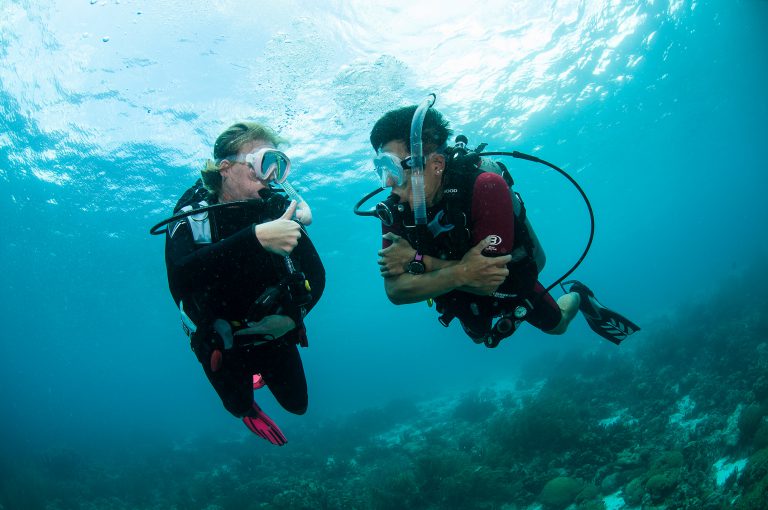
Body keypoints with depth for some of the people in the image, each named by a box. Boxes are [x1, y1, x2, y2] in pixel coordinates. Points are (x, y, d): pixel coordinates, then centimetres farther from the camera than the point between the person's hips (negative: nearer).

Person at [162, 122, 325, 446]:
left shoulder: (279, 209, -18)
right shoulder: (193, 213, -25)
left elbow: (316, 275, -15)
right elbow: (182, 276, -45)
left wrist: (293, 315, -33)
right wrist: (256, 237, -56)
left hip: (275, 335, 2)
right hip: (223, 343, -2)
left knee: (297, 404, 21)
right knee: (241, 407, 21)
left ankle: (263, 374, 52)